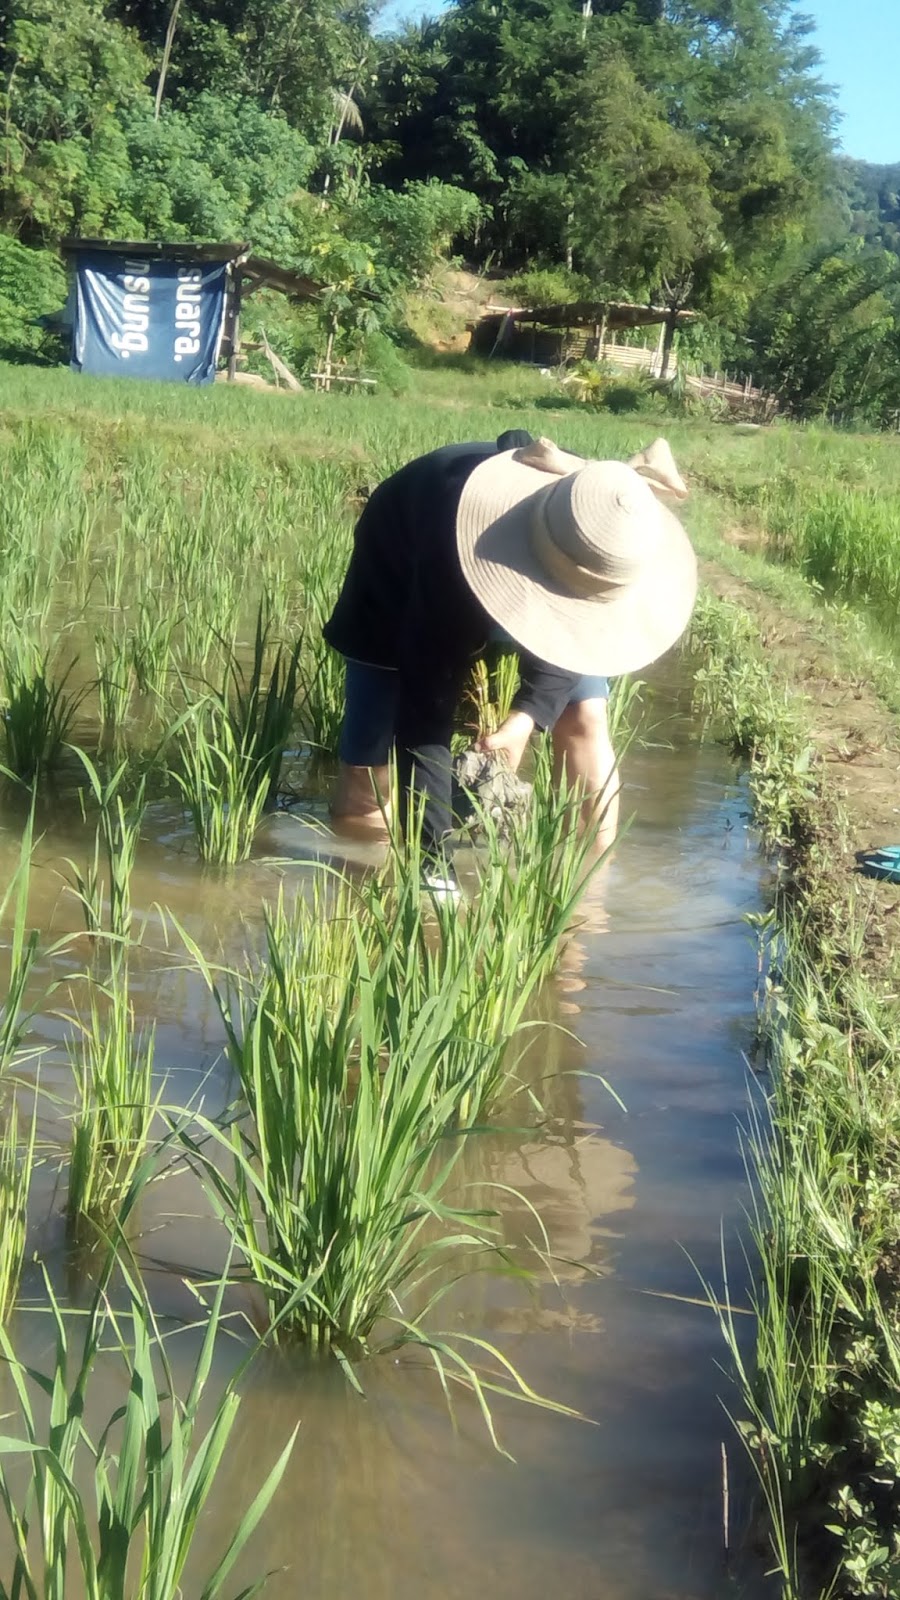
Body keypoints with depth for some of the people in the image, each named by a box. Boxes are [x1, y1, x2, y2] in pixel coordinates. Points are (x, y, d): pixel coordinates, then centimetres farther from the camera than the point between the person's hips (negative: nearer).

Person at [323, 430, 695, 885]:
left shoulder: (602, 538, -34)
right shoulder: (455, 554, -46)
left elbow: (577, 627, -16)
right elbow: (424, 714, -43)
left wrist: (529, 714, -35)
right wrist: (434, 865, -46)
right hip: (400, 582, -3)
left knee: (584, 716, -16)